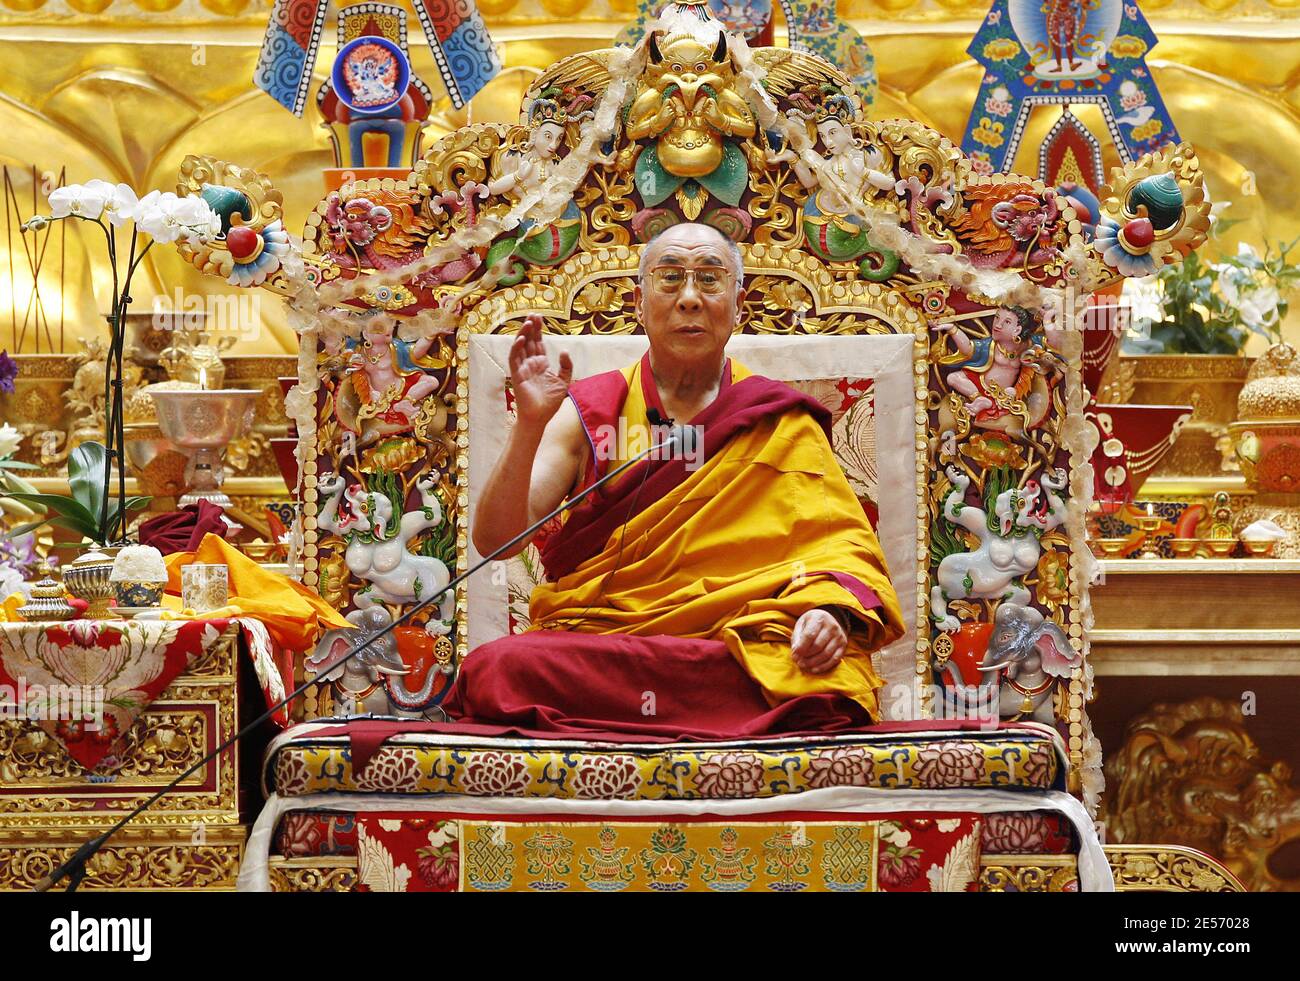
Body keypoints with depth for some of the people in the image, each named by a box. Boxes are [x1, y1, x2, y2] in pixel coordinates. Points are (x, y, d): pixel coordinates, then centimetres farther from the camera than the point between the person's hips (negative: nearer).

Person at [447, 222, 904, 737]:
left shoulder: (779, 422, 14)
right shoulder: (586, 413, 12)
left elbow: (841, 542, 6)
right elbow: (495, 540, 3)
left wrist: (829, 611, -17)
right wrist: (529, 425, -12)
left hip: (732, 650, -1)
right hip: (589, 639, 1)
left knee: (824, 691, -34)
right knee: (496, 670, -31)